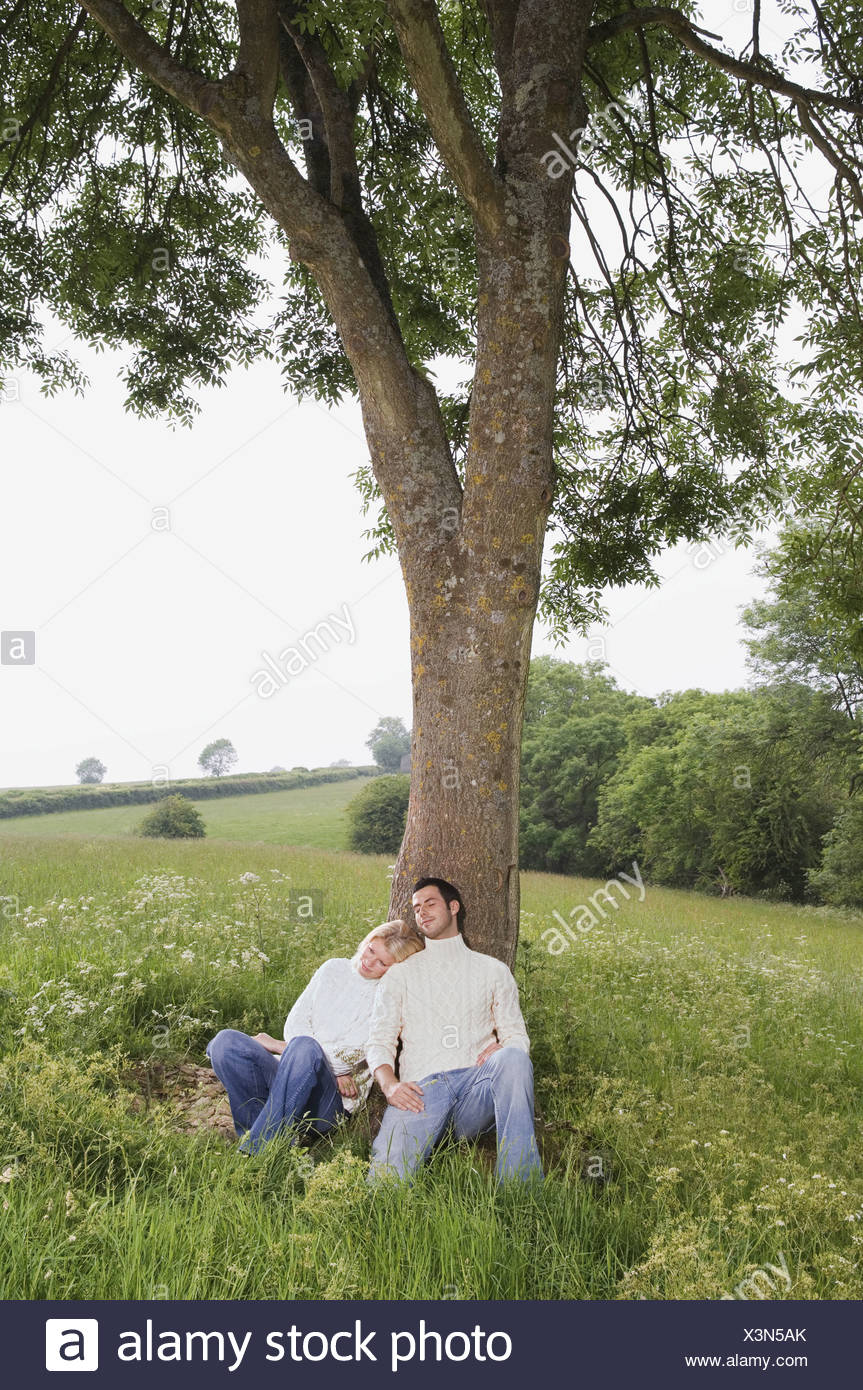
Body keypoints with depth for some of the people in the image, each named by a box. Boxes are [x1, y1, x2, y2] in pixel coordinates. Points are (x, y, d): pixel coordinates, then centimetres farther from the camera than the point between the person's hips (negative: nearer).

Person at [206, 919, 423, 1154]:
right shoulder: (335, 969, 14)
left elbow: (349, 1057, -10)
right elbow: (294, 1024, 8)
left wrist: (280, 1046, -5)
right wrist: (333, 1070, -8)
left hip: (331, 1100, -5)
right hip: (288, 1078, 5)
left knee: (304, 1047, -38)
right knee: (225, 1042, -21)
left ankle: (257, 1152, -32)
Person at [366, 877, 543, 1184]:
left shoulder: (492, 970, 22)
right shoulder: (400, 975, 20)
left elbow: (516, 1033, 16)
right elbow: (379, 1042, 11)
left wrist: (504, 1050, -10)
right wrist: (390, 1085, -11)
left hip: (478, 1085, 1)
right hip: (422, 1087, -1)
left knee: (513, 1058, -35)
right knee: (387, 1174, -31)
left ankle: (521, 1186, -31)